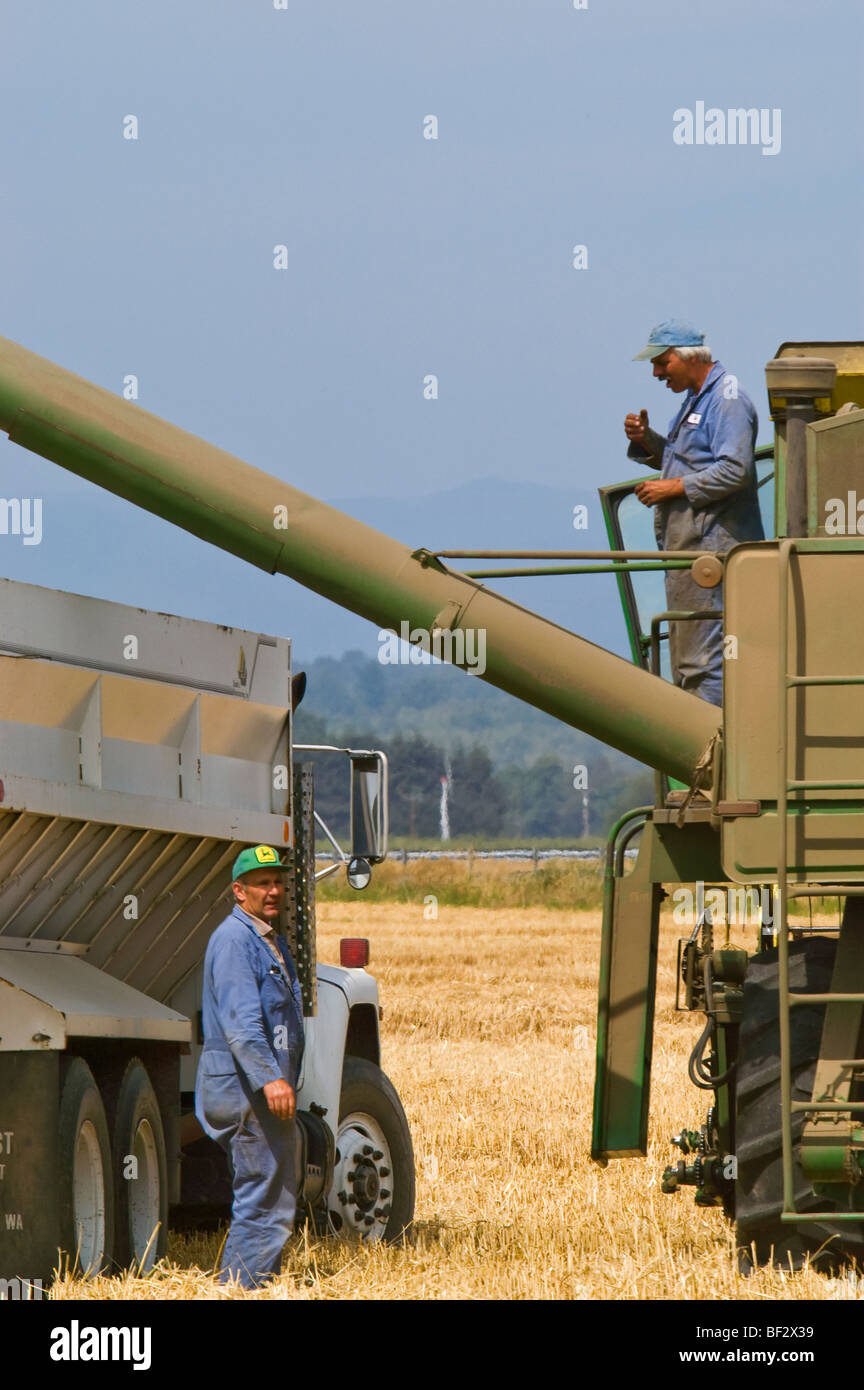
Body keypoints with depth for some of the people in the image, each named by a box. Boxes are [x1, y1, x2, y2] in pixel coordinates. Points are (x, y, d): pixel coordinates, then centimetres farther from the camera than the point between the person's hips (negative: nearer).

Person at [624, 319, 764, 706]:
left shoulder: (727, 399, -12)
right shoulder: (696, 399, 20)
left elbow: (734, 470, -21)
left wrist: (673, 488, -17)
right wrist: (646, 440, 10)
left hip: (711, 542, -11)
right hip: (687, 544, 11)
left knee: (704, 658, -12)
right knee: (685, 655, 12)